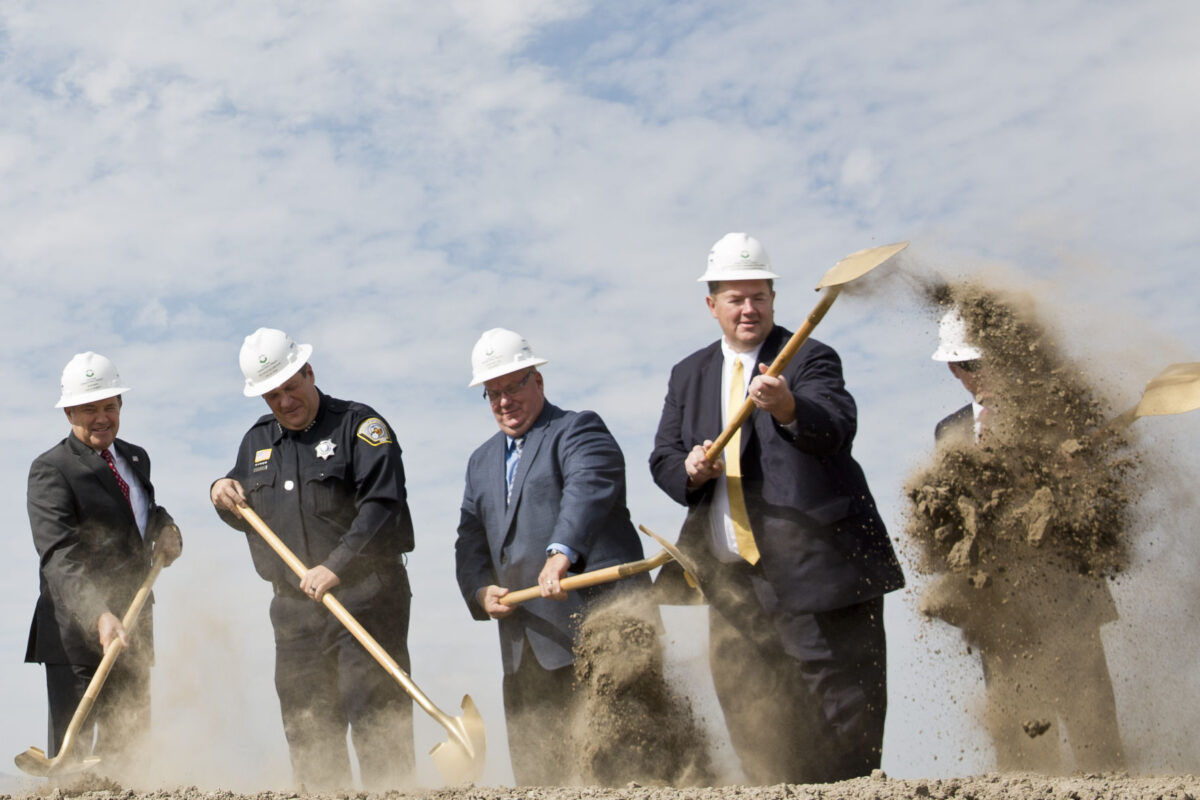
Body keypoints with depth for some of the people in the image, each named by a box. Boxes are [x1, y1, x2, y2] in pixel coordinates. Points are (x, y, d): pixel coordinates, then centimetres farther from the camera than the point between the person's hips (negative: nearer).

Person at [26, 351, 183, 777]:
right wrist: (99, 615, -39)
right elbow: (59, 555, -24)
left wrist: (165, 526, 3)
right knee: (71, 756, -6)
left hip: (133, 628, 8)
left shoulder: (136, 459, 12)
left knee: (130, 754, 11)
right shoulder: (50, 470, -12)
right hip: (77, 634, -7)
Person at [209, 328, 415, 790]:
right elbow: (246, 517, 27)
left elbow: (382, 505, -15)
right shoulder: (258, 440, 16)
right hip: (293, 605, 6)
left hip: (363, 599, -6)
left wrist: (336, 567, -22)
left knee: (376, 717, -8)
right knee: (307, 730, 9)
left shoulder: (359, 425, -3)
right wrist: (223, 496, 4)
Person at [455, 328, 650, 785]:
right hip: (525, 644, 7)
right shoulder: (482, 462, 23)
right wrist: (481, 590, -3)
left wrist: (561, 554, -38)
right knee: (534, 769, 5)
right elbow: (471, 542, 19)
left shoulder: (577, 430, 0)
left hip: (597, 622, -7)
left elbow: (588, 489, -21)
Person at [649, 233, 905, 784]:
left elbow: (837, 427, -21)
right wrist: (690, 470, -13)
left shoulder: (810, 360, -3)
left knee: (840, 707, -3)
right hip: (732, 580, 6)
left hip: (810, 568, -6)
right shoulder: (689, 376, 15)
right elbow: (662, 458, 11)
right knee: (747, 709, 11)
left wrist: (789, 408, -43)